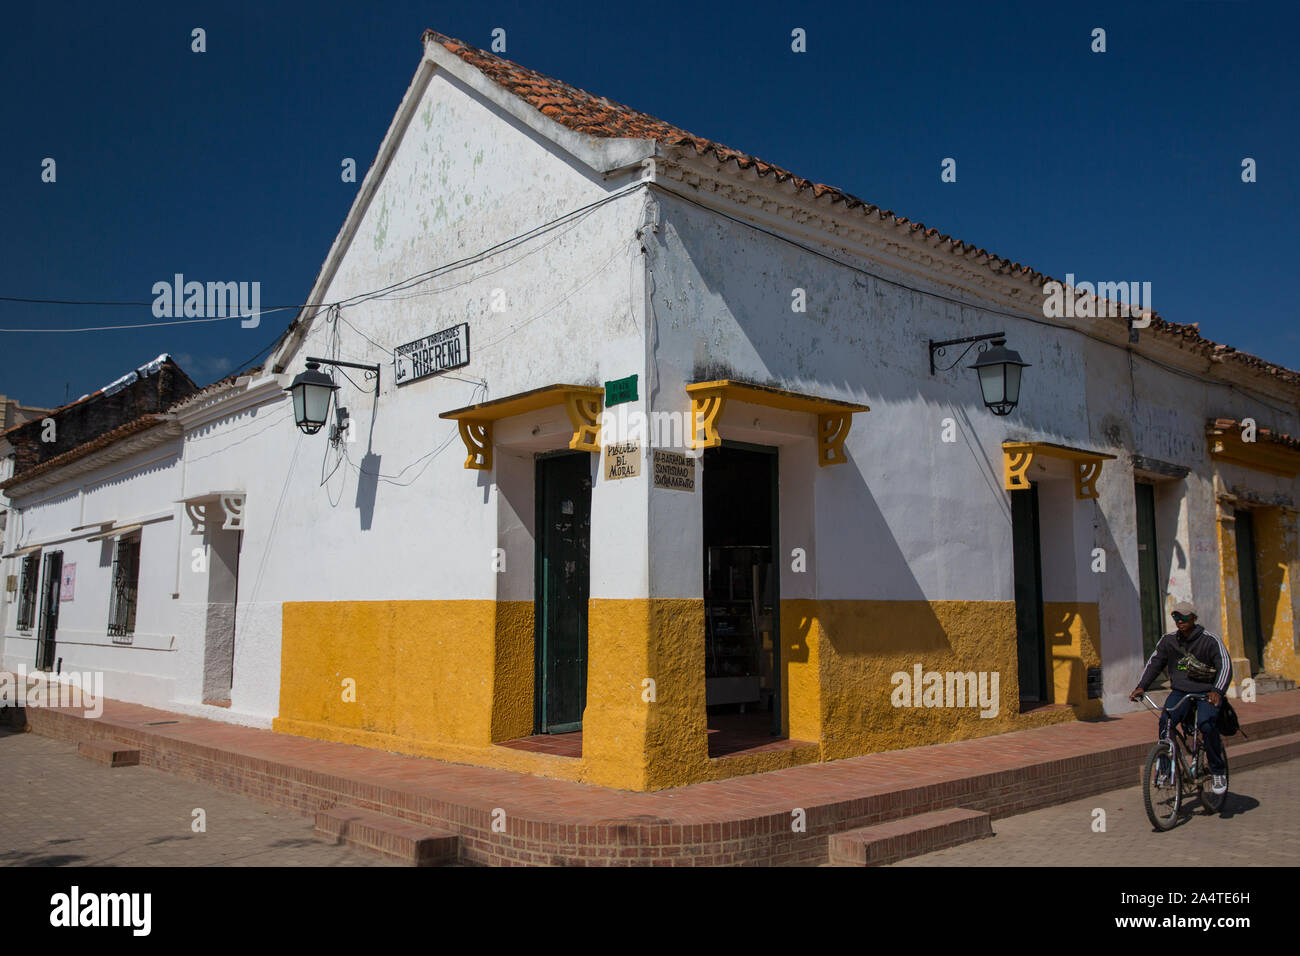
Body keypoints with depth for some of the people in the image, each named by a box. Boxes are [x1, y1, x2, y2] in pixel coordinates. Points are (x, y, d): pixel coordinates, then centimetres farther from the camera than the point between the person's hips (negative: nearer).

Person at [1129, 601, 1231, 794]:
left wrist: (1217, 691, -34)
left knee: (1206, 724, -28)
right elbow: (1154, 662, 8)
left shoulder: (1210, 640, -8)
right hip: (1180, 691, 3)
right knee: (1165, 721, -21)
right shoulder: (1168, 640, 4)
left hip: (1206, 693, -3)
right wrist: (1141, 687, -4)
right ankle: (1165, 769, -7)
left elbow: (1225, 665, -16)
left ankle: (1219, 772, -7)